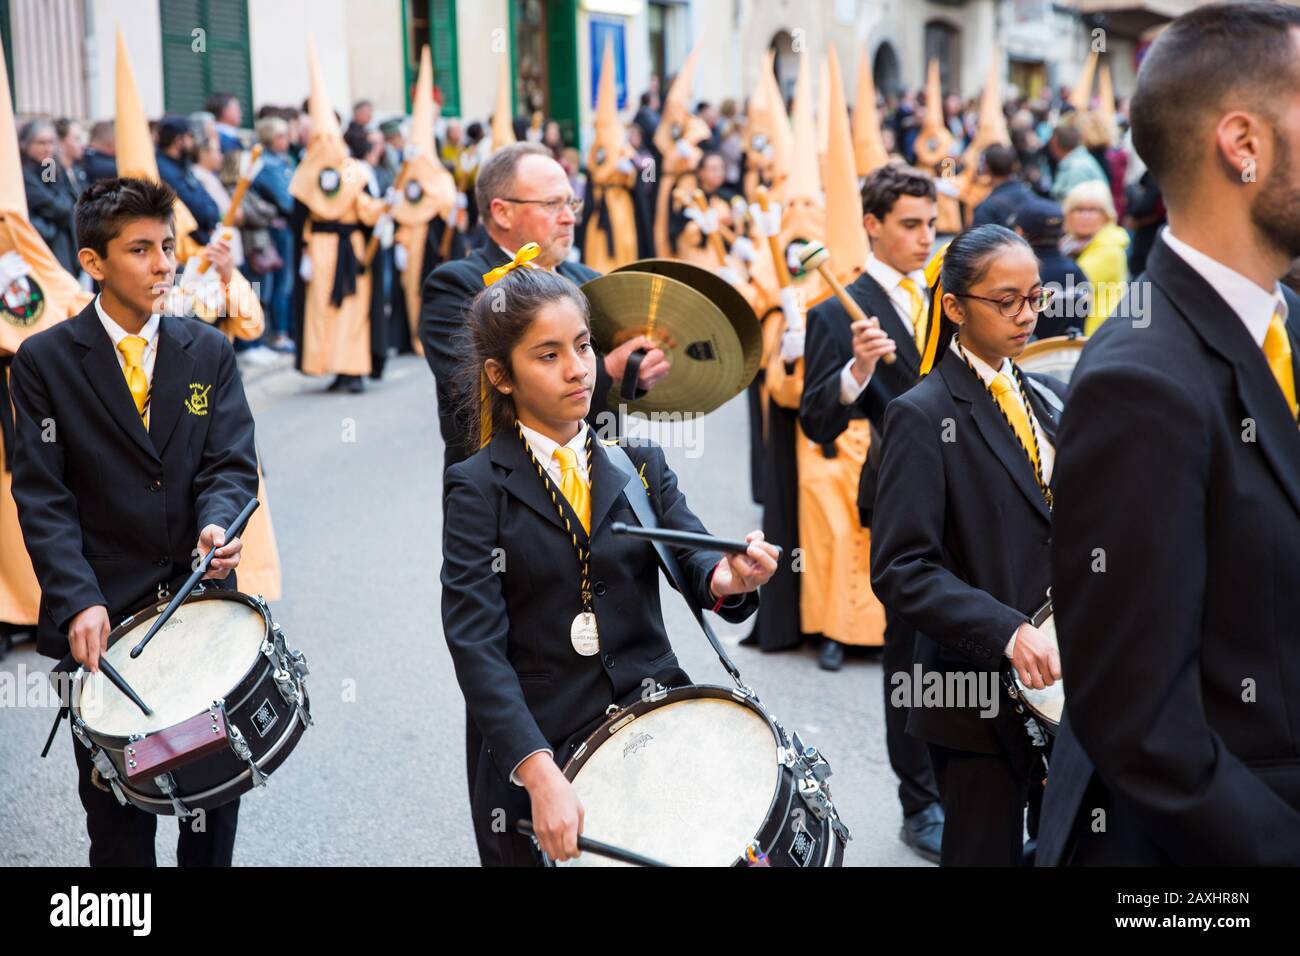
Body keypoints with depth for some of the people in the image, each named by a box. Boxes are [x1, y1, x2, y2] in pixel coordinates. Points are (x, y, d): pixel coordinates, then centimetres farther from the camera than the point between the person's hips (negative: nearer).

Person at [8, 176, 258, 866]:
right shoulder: (45, 360, -1)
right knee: (118, 817, 6)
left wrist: (216, 525, -23)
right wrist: (79, 601, -19)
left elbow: (232, 464, 0)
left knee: (218, 792, 12)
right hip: (103, 617, -2)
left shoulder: (208, 352, 7)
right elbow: (42, 496, -7)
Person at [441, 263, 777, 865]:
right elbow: (477, 644, -14)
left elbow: (692, 554, -5)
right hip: (541, 748, -3)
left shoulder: (640, 464, 8)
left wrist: (727, 578, -30)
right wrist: (540, 773, -27)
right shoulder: (478, 488, -3)